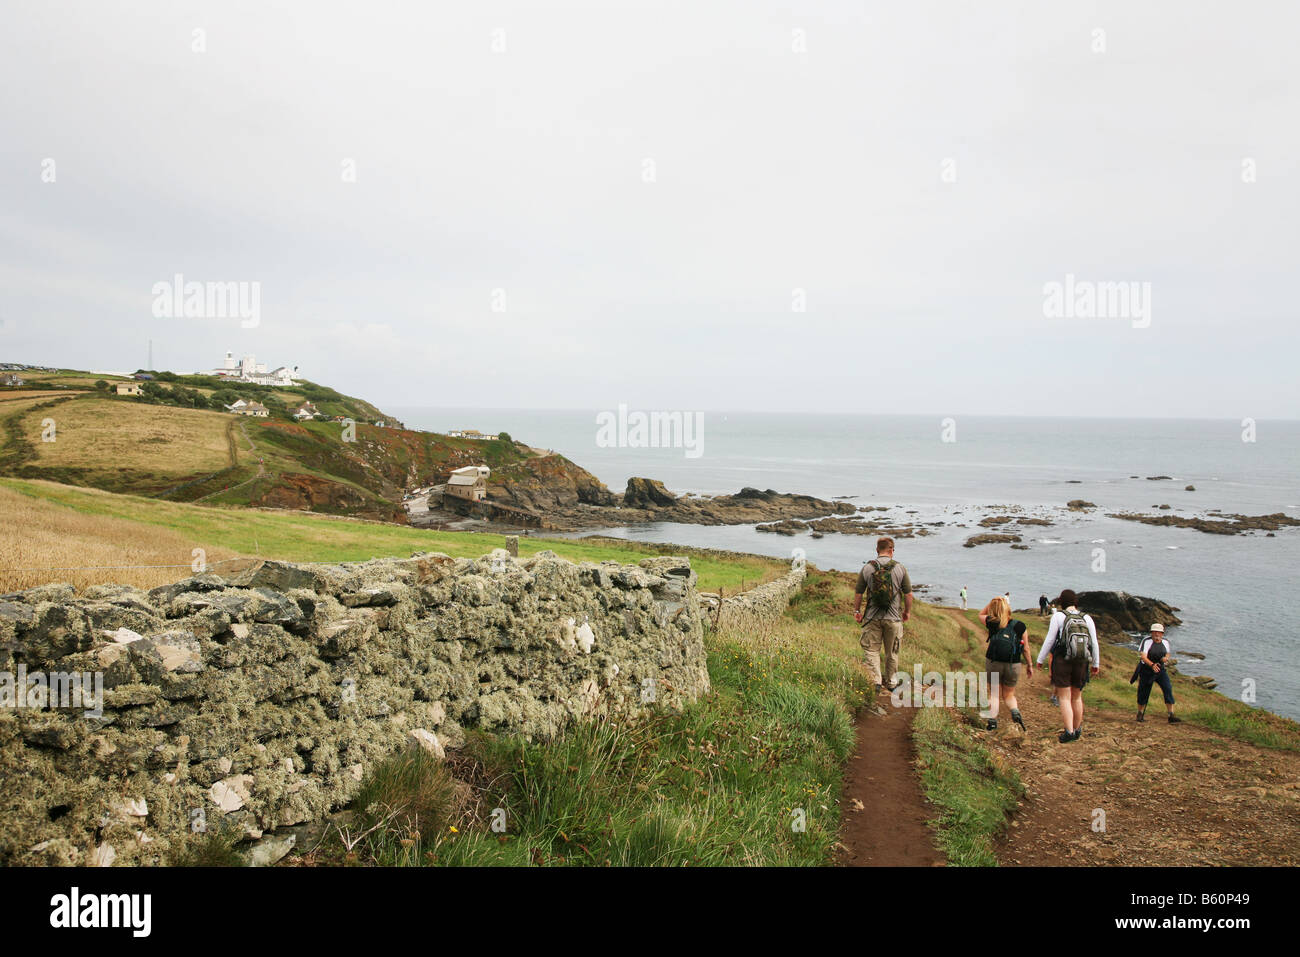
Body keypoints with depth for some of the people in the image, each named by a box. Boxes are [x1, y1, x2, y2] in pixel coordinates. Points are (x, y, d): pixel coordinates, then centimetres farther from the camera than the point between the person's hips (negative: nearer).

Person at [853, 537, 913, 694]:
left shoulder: (867, 568, -3)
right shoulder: (900, 568, -4)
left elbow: (858, 593, 1)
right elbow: (908, 594, 0)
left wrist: (856, 611, 15)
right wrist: (907, 611, 15)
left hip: (872, 617, 0)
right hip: (893, 617, 0)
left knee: (872, 650, 7)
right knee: (892, 652, 14)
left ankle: (876, 681, -2)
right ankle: (892, 682, 24)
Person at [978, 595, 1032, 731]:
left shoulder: (992, 623, -5)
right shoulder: (1020, 625, -3)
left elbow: (981, 615, 17)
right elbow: (1025, 648, 3)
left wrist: (992, 602, 4)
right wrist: (1029, 664, 14)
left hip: (993, 663, -1)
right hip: (1013, 665, 1)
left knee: (995, 694, 14)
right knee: (1009, 694, 17)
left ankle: (992, 720, 3)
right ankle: (1015, 712, -9)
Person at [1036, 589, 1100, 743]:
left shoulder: (1058, 616, -5)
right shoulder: (1087, 618, 5)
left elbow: (1050, 641, -5)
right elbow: (1094, 643, 8)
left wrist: (1040, 659, 5)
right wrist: (1096, 664, 19)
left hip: (1062, 661, -4)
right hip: (1082, 663, 4)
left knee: (1064, 698, 1)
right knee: (1077, 697, 17)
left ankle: (1069, 732, -8)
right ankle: (1077, 730, 26)